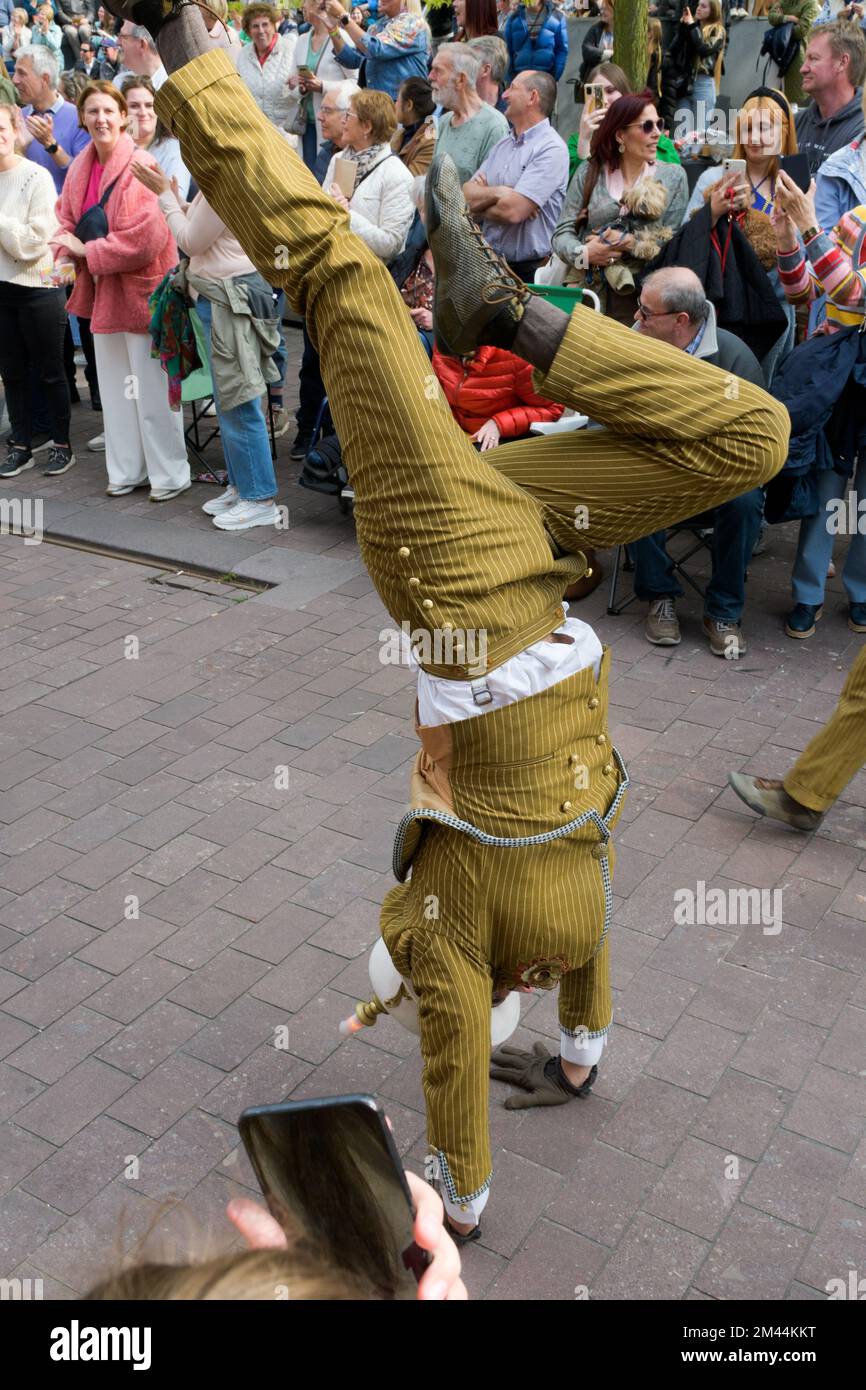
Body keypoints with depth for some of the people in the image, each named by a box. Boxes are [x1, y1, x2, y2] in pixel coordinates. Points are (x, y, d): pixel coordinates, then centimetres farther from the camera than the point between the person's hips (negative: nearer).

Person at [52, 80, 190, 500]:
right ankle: (128, 470, 25)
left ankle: (170, 473, 10)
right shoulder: (80, 166, 7)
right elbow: (66, 217, 13)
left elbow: (143, 238, -23)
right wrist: (67, 249, -9)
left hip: (140, 287, -8)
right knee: (114, 385, 14)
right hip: (102, 289, 8)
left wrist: (87, 251, -16)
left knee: (151, 385, -2)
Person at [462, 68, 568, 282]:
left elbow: (512, 211, -21)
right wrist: (496, 192, -14)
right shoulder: (503, 144, 15)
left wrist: (480, 208, -2)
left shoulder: (551, 150, -11)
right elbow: (467, 194, 7)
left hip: (528, 271, -7)